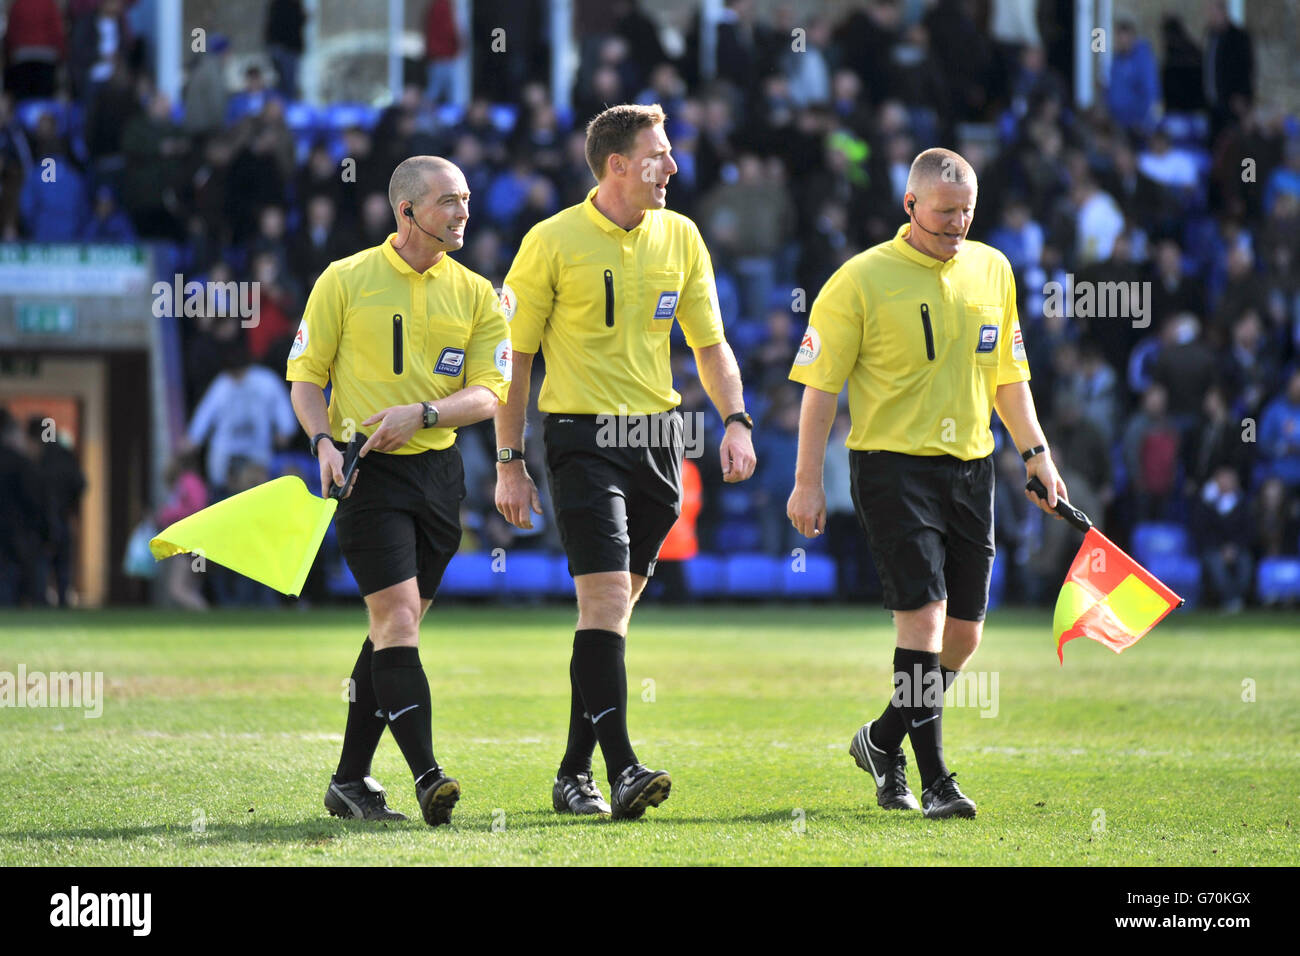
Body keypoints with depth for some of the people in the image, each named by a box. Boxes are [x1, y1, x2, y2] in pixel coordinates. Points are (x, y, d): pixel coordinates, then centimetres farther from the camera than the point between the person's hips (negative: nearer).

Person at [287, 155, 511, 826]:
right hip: (369, 471, -4)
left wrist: (423, 412, -15)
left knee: (395, 626, 8)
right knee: (397, 615, -15)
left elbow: (489, 393, 2)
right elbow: (306, 376, 3)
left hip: (439, 469, 4)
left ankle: (350, 781, 15)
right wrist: (324, 441, -14)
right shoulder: (345, 280, -1)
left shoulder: (477, 294, 7)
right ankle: (426, 777, -22)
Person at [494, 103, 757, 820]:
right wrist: (510, 464, -5)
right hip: (582, 439, -5)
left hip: (656, 439, 5)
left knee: (614, 606, 9)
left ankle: (574, 773, 17)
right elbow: (513, 356, -2)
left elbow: (709, 343, 15)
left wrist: (735, 420, -2)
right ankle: (622, 771, -22)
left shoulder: (680, 237, 7)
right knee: (603, 599, -16)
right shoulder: (553, 242, -6)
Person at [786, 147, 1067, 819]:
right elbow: (819, 385, -5)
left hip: (971, 466, 6)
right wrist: (807, 482, -9)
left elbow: (1008, 374, 20)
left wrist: (1035, 454, 12)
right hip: (892, 463, -6)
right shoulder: (861, 280, -7)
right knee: (924, 614, -15)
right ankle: (934, 780, -13)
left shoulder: (992, 270, 10)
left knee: (963, 632, 6)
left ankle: (882, 741, 27)